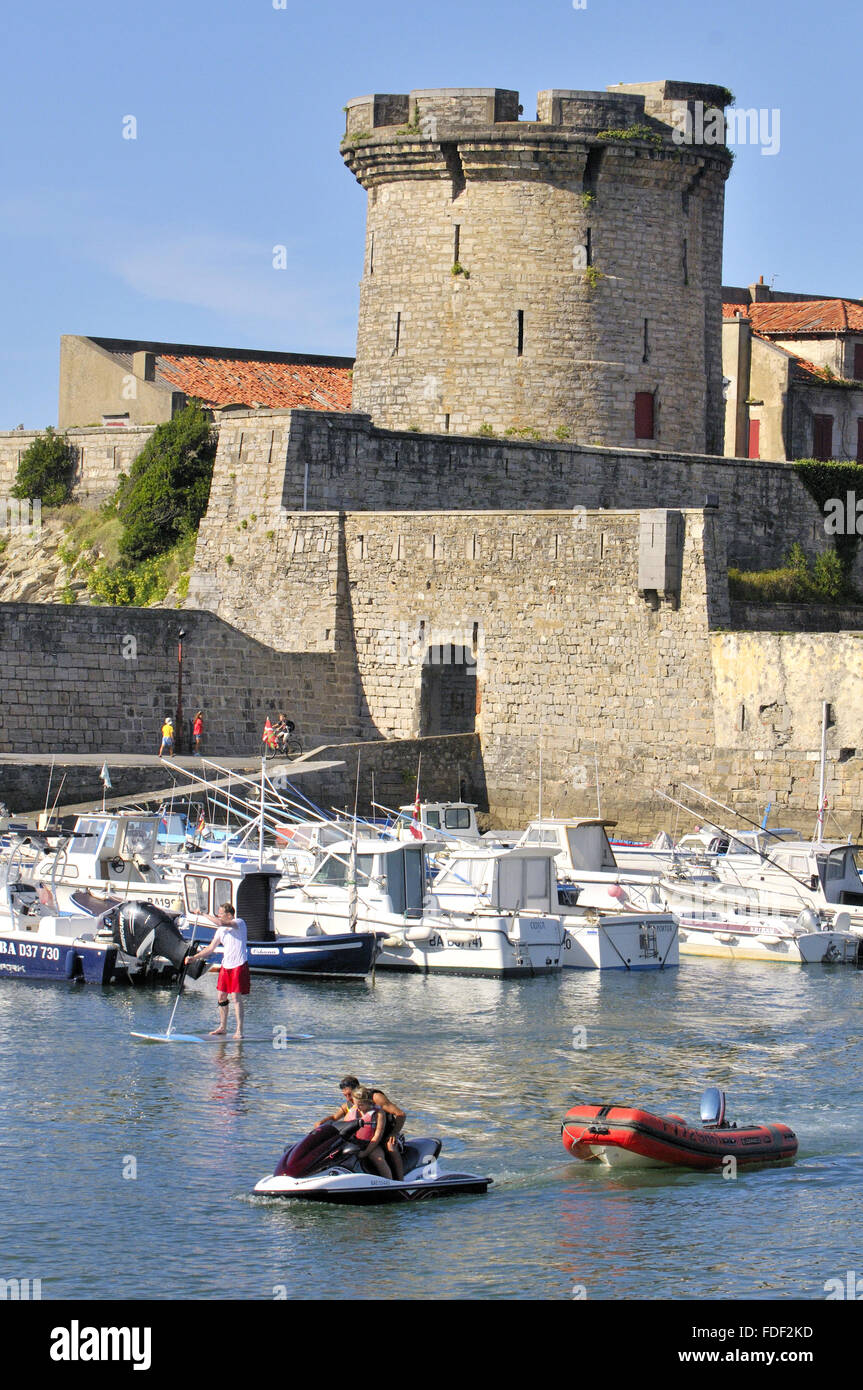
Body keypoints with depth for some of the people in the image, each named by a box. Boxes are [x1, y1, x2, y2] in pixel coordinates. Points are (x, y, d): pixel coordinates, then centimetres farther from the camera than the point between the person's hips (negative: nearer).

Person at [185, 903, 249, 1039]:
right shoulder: (221, 930, 13)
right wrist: (194, 957, 7)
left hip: (239, 965, -8)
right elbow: (210, 948, 16)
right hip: (226, 966, 8)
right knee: (221, 996, 9)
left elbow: (220, 923, -26)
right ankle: (223, 1027, 22)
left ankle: (239, 1030, -9)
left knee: (236, 997, -11)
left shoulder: (239, 923, -9)